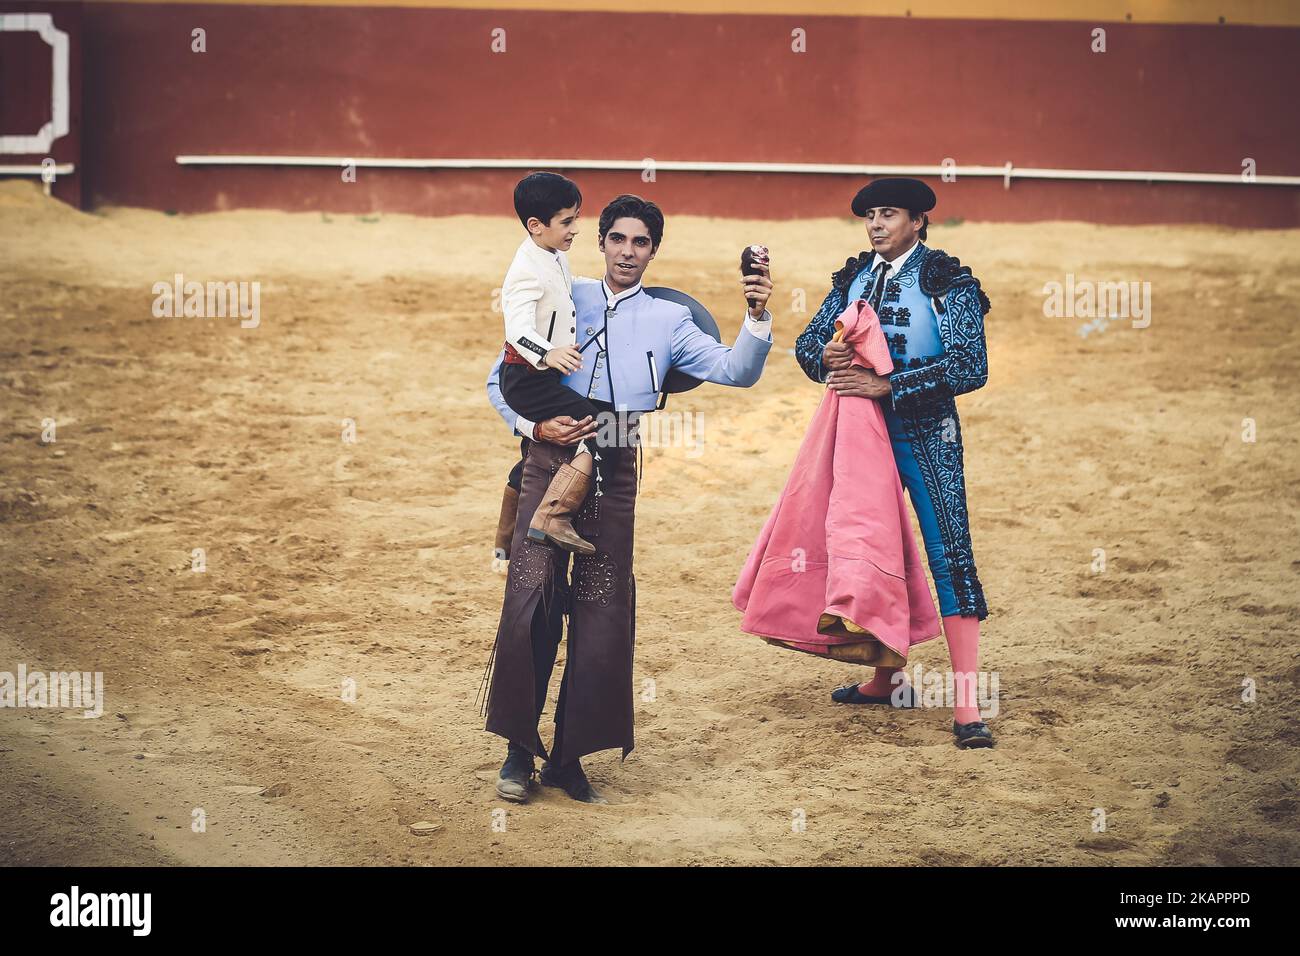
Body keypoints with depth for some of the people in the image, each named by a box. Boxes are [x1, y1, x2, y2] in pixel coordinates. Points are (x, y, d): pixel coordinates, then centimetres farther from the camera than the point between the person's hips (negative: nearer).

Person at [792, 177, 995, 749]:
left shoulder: (949, 283, -10)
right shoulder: (853, 279, 8)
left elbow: (970, 367, -20)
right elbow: (807, 342, 9)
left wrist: (885, 386, -24)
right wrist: (826, 355, -16)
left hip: (927, 434, -6)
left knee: (950, 557, -11)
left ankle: (966, 706, -13)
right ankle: (884, 677, 29)